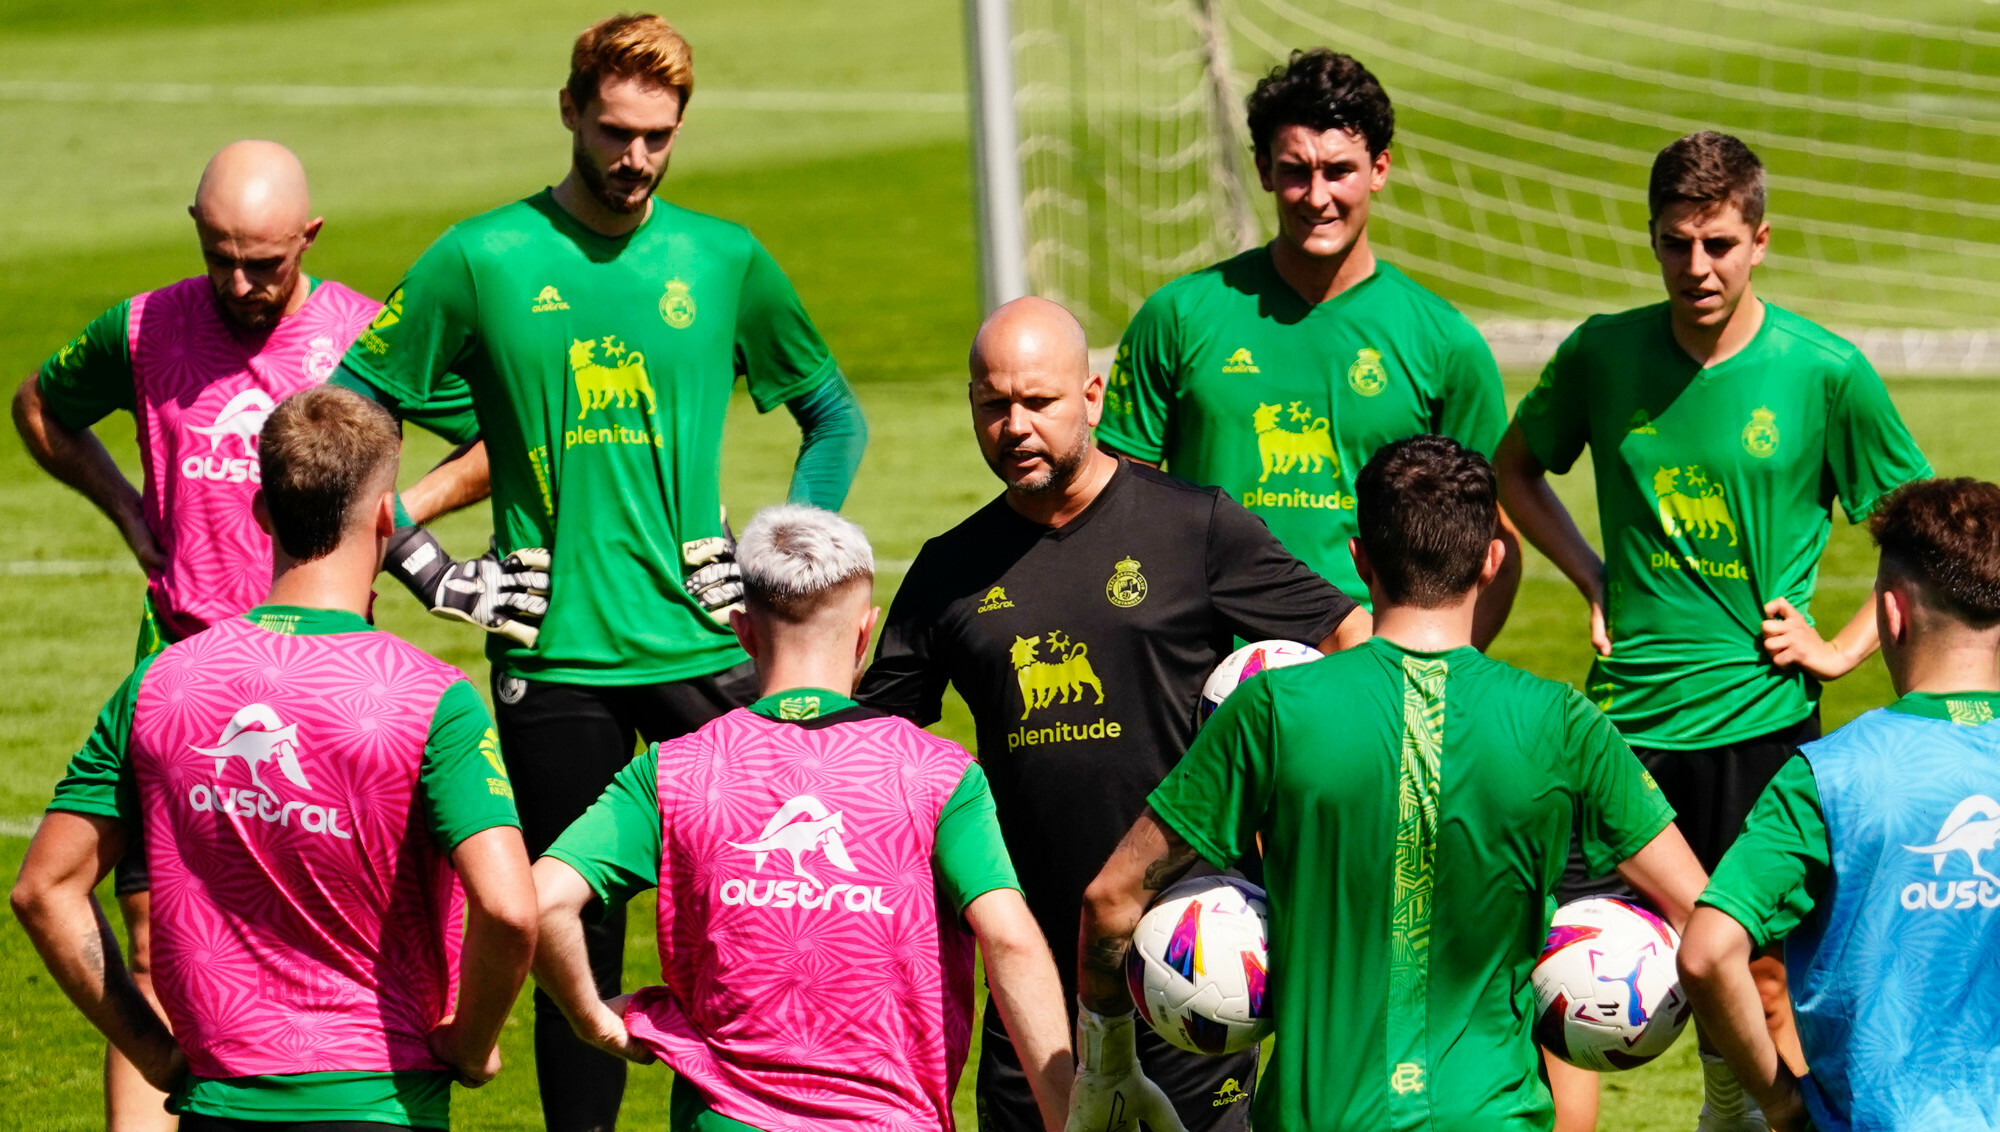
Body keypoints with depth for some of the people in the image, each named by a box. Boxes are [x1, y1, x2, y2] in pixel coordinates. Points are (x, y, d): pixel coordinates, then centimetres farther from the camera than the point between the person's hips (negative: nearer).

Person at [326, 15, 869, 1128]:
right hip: (553, 658, -1)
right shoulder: (483, 261, 1)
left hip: (704, 651, 1)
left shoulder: (722, 260, 7)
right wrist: (426, 566, 0)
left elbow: (837, 416, 18)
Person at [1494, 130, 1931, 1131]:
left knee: (1760, 983, 3)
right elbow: (1514, 468, 19)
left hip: (1761, 720, -2)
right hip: (1627, 714, 2)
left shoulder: (1826, 372, -6)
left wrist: (1841, 648, -2)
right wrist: (1593, 580, 7)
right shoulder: (1604, 354, 0)